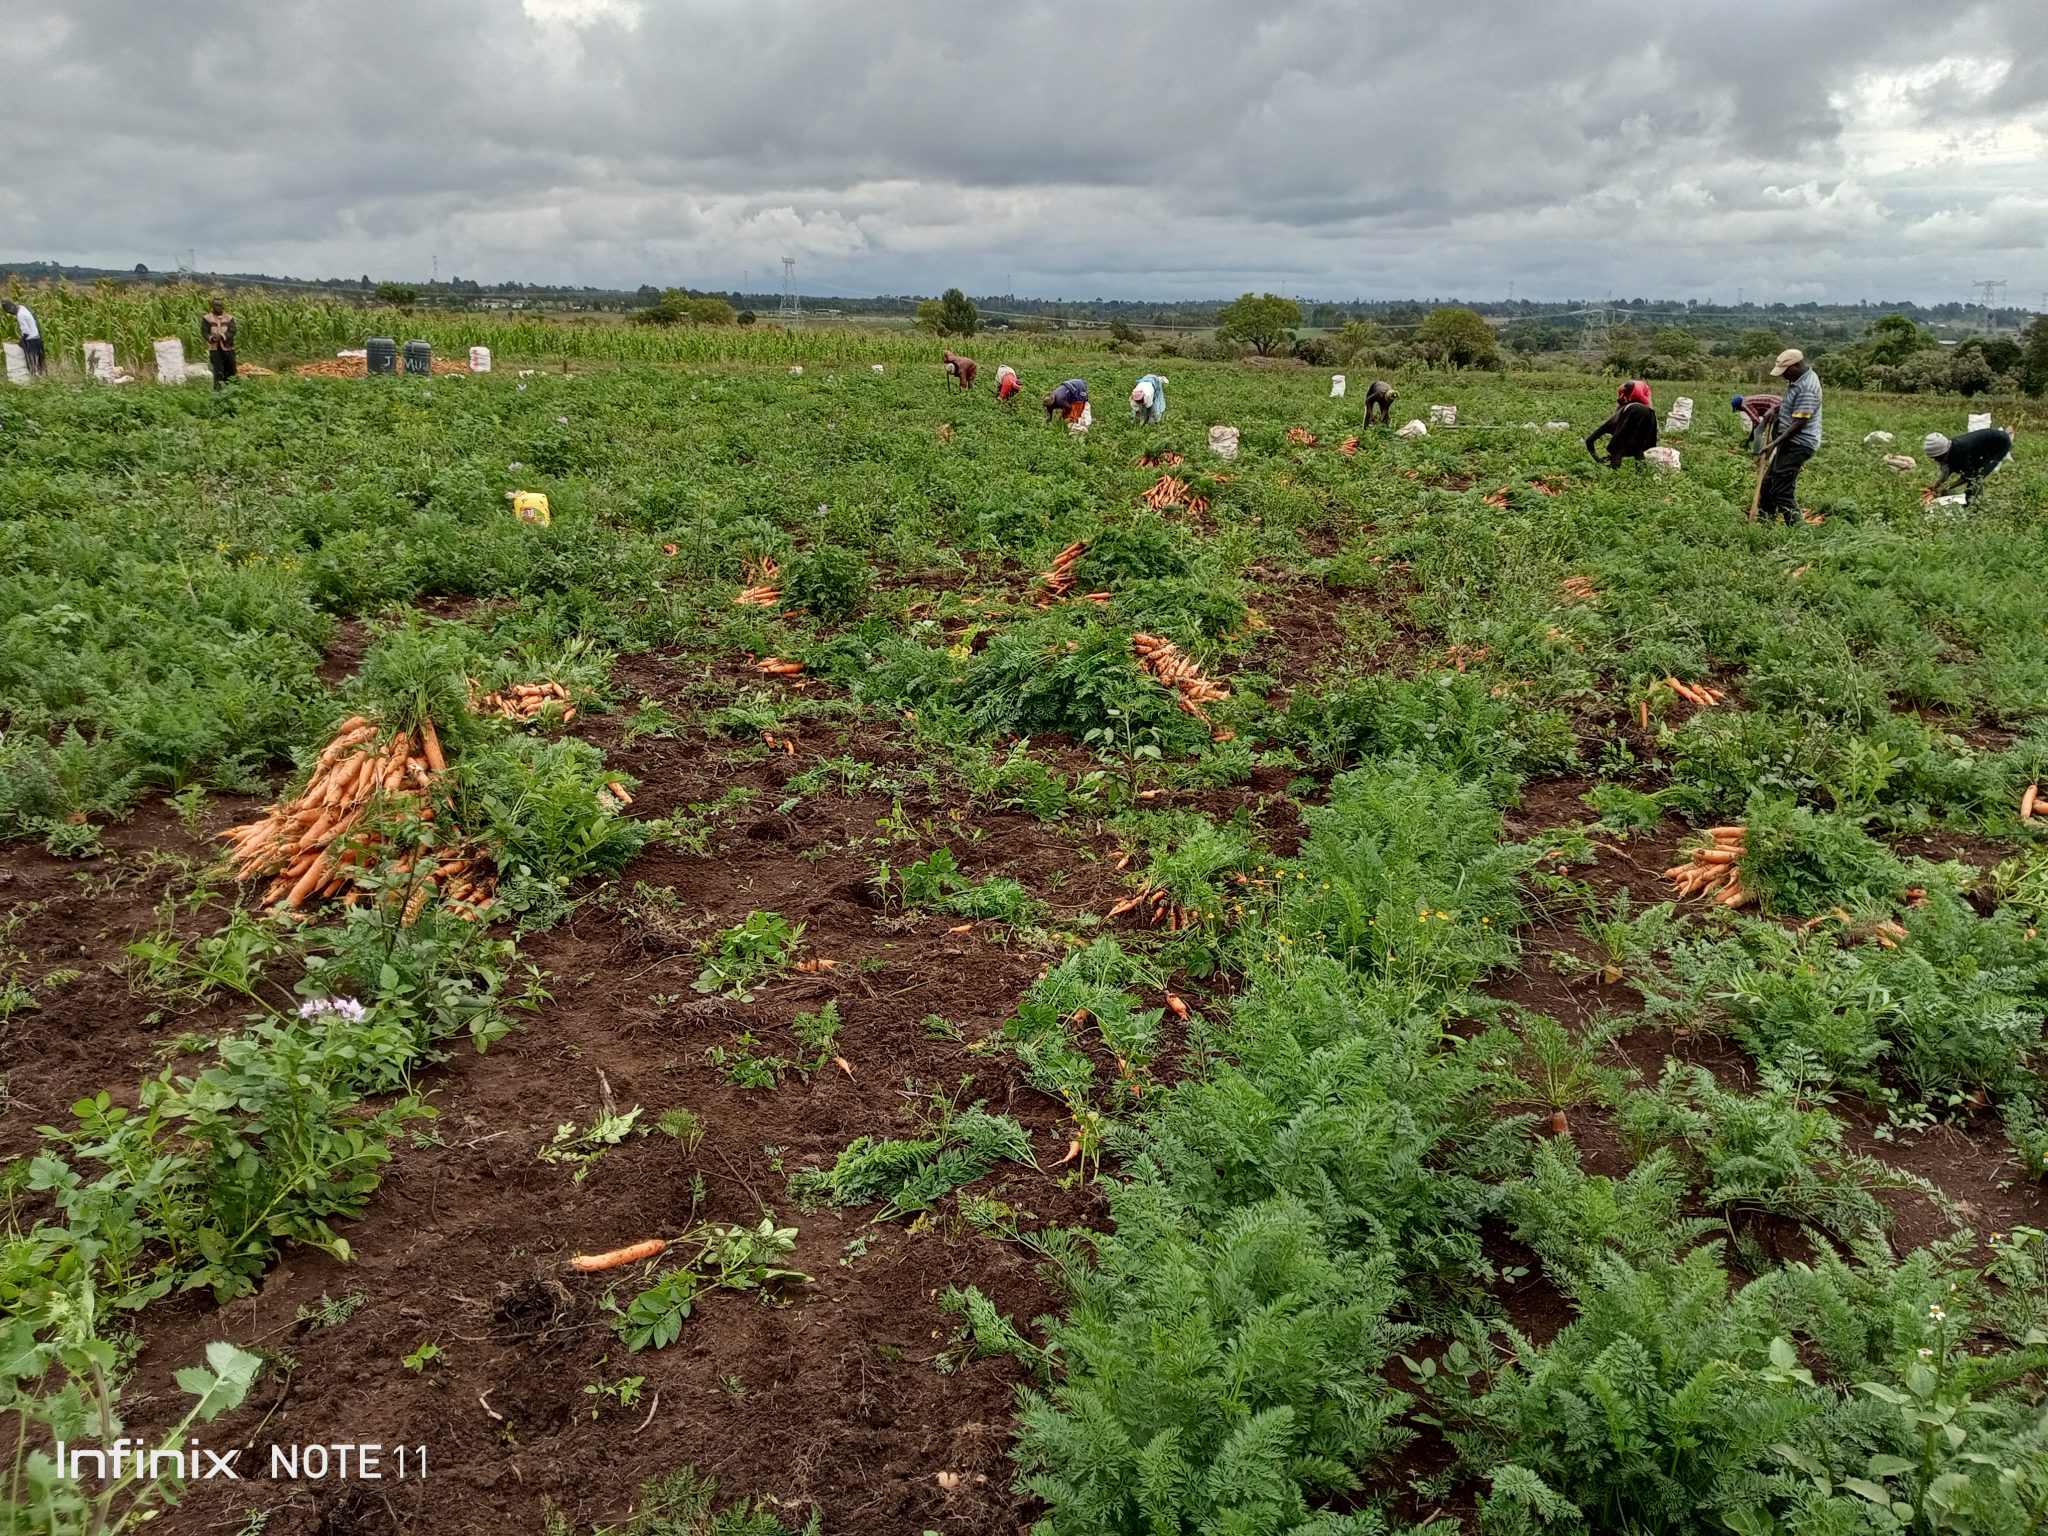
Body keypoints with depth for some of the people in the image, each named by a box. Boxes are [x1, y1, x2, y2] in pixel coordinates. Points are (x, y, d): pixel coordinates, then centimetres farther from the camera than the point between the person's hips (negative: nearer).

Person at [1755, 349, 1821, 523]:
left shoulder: (1807, 388, -23)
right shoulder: (1797, 379, 8)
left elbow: (1800, 423, -26)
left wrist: (1775, 443, -28)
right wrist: (1775, 409, 9)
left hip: (1798, 445, -11)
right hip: (1790, 442, 11)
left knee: (1782, 490, -12)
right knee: (1768, 484, 18)